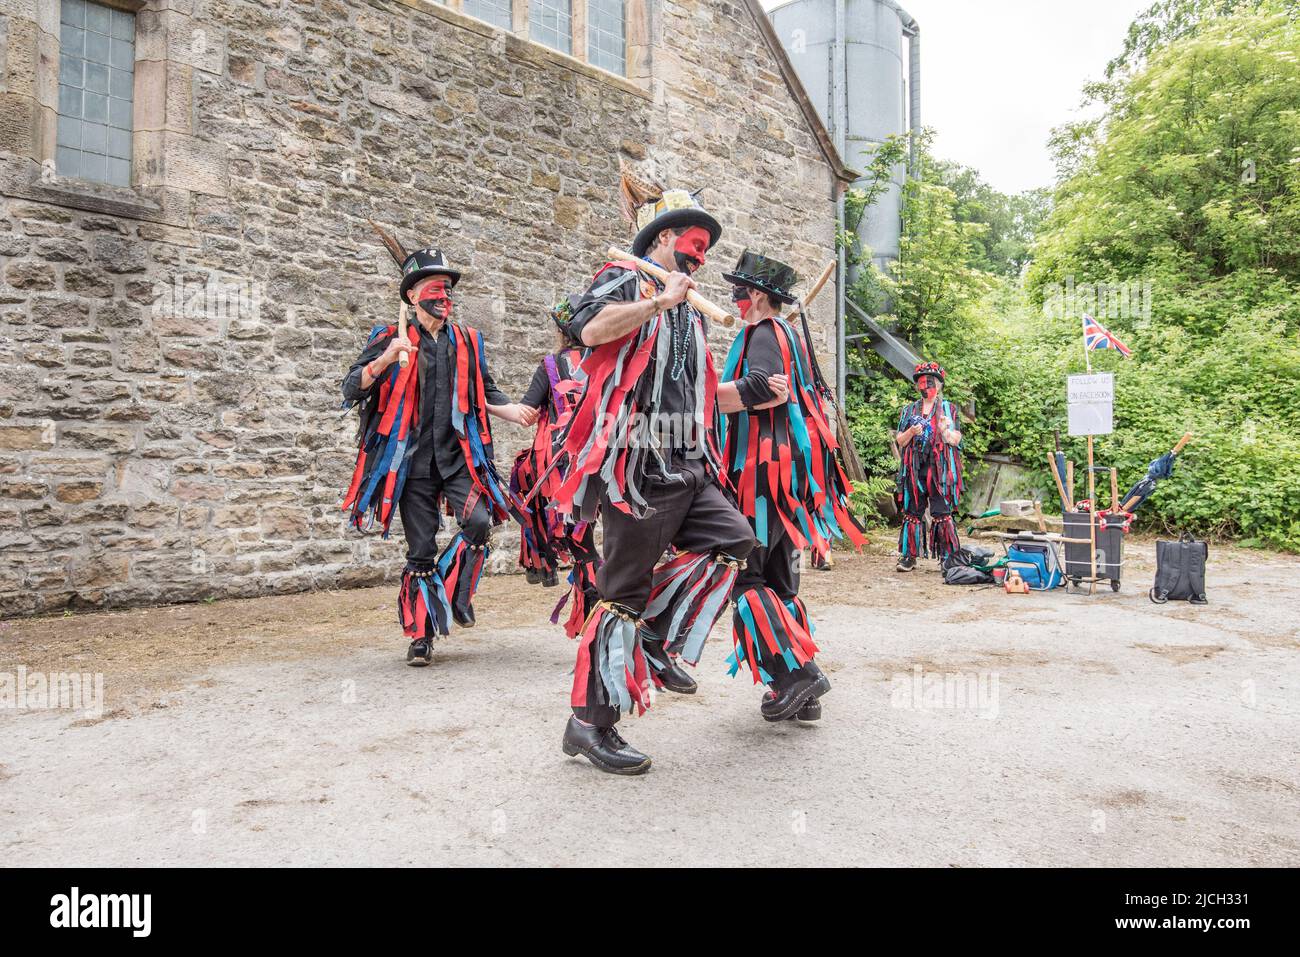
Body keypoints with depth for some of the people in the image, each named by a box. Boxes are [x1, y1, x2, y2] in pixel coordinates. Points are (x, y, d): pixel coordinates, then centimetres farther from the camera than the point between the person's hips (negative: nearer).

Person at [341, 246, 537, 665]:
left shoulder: (468, 341, 14)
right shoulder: (391, 339, 5)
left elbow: (486, 393, 21)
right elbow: (351, 390, -2)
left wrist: (515, 412, 1)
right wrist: (385, 360, -19)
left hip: (459, 456, 2)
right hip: (413, 460, -2)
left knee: (478, 522, -20)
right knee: (421, 551, 2)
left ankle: (455, 590, 8)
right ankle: (421, 635, 16)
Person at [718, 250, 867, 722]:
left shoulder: (764, 333, -8)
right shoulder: (790, 336, 22)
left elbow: (756, 390, -26)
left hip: (765, 470, -10)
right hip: (788, 470, 10)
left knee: (744, 576, -8)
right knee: (779, 580, 11)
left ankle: (797, 672, -11)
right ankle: (800, 695, 14)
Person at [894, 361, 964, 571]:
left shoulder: (949, 409, 8)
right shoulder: (909, 410, 15)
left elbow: (956, 440, 1)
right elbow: (899, 441, 11)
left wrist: (945, 431, -20)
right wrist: (911, 432, -9)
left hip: (940, 469, -2)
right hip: (914, 469, 3)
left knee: (942, 512, -6)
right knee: (912, 512, 3)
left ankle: (947, 556, -1)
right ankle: (909, 555, 8)